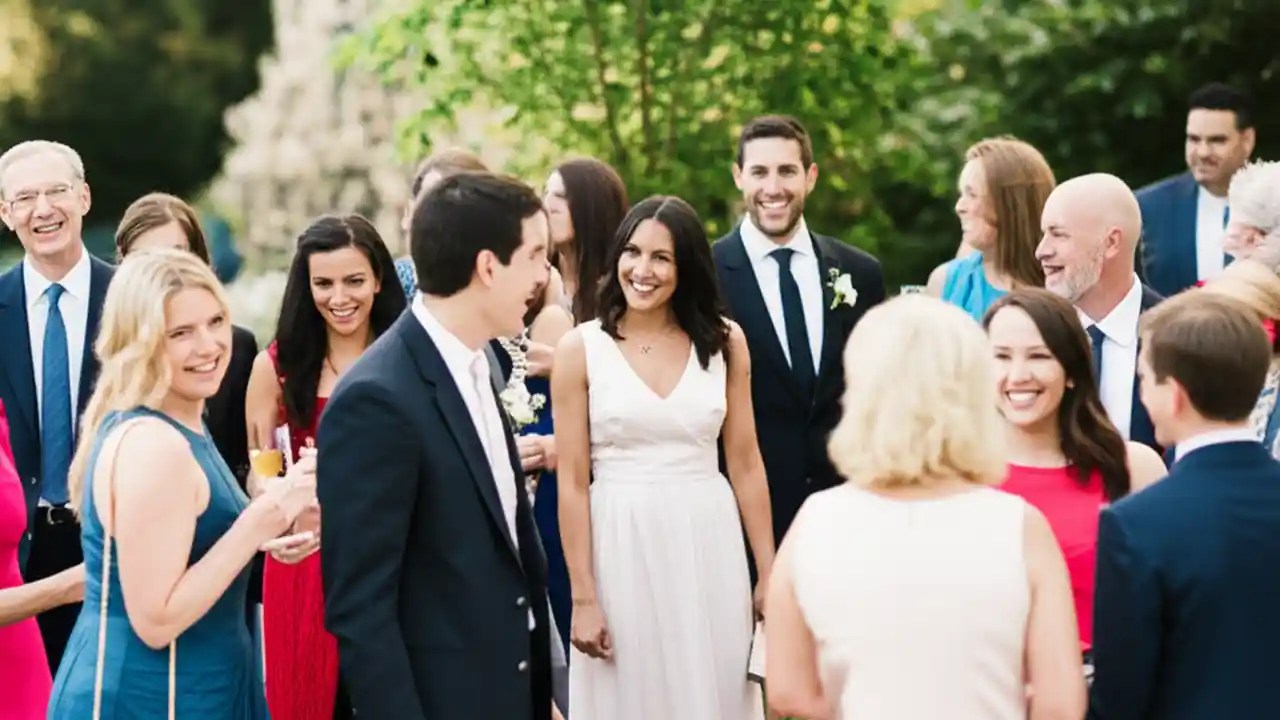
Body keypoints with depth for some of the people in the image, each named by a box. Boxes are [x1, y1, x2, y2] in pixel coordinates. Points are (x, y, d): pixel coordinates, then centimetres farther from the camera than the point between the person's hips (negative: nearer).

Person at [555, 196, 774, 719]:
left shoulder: (725, 342, 2)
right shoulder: (581, 349, -4)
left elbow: (746, 465, 6)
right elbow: (572, 483, -4)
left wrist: (768, 572, 4)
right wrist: (583, 598, -7)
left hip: (709, 546, 2)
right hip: (623, 551, -2)